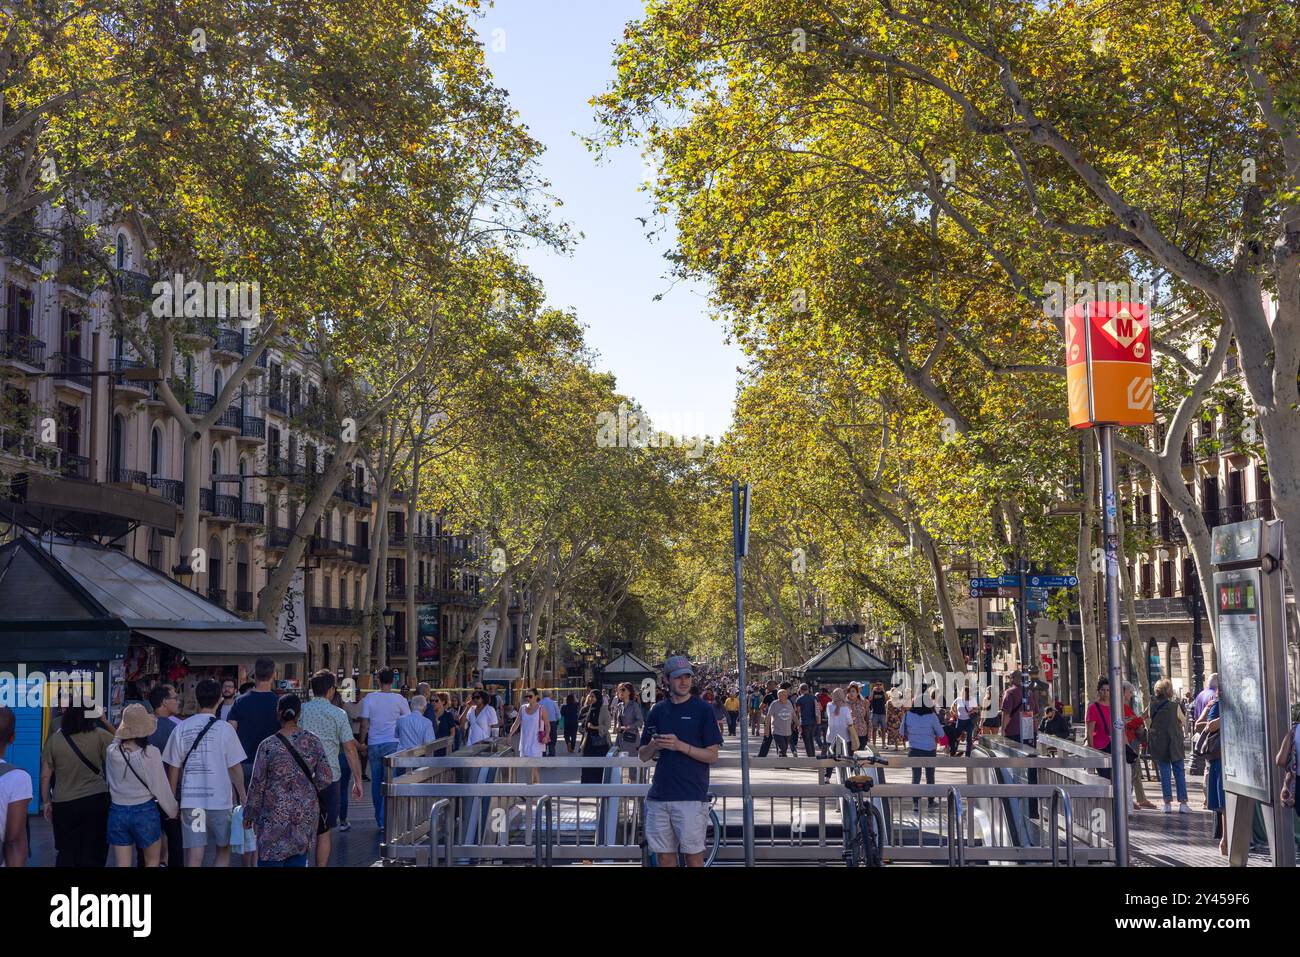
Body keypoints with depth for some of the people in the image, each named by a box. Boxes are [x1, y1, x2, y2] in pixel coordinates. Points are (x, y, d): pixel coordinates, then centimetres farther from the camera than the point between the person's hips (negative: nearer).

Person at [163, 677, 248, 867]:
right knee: (224, 849, 16)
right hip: (220, 800, -2)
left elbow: (174, 767, 4)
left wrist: (172, 799, 15)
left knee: (194, 855, 4)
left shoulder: (182, 728, 1)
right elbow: (235, 768, -5)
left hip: (190, 800, 2)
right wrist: (242, 796, 5)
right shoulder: (224, 728, -7)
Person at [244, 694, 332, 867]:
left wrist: (249, 814, 7)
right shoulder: (313, 742, -3)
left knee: (270, 860, 3)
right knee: (298, 858, 11)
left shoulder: (268, 746, -11)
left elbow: (257, 785, -5)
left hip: (276, 815, -3)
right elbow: (325, 780, -2)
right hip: (307, 813, 3)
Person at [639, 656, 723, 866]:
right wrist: (654, 746, -8)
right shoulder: (658, 711, 13)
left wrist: (681, 746, -17)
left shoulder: (702, 710, -1)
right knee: (664, 857, 7)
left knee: (693, 856, -3)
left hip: (691, 796, -4)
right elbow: (643, 756, 15)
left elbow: (712, 755, -4)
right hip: (659, 795, 4)